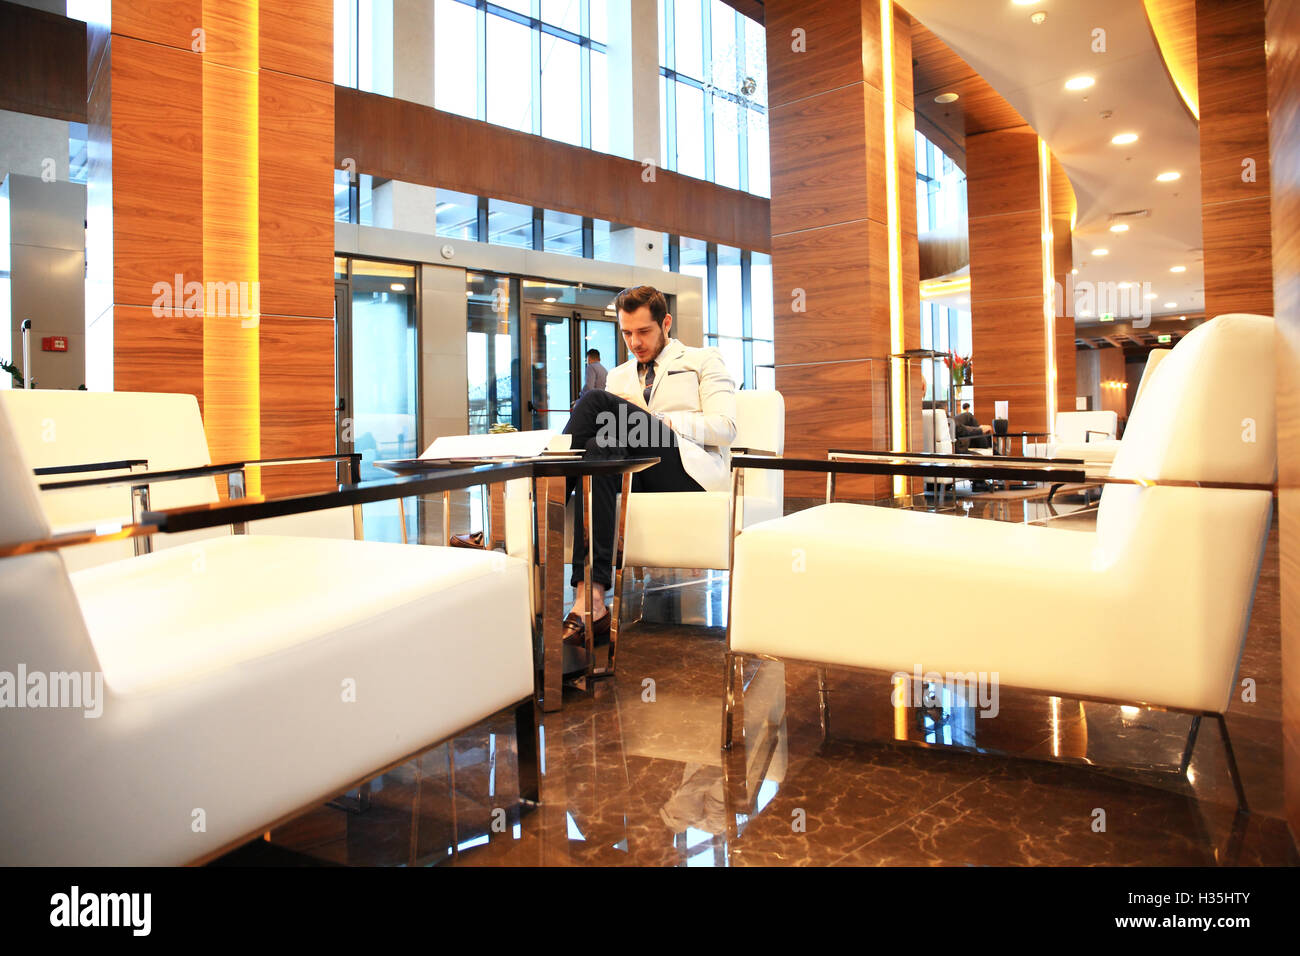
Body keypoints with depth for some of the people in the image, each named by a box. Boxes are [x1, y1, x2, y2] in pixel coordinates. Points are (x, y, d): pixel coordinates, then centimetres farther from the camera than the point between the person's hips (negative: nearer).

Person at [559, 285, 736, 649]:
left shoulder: (704, 360, 17)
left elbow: (725, 428, 1)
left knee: (595, 400, -23)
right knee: (603, 448, -35)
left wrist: (664, 422, -12)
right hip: (639, 473, 4)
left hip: (690, 468, -4)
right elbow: (610, 431, 15)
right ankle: (590, 599, -44)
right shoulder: (619, 376, 31)